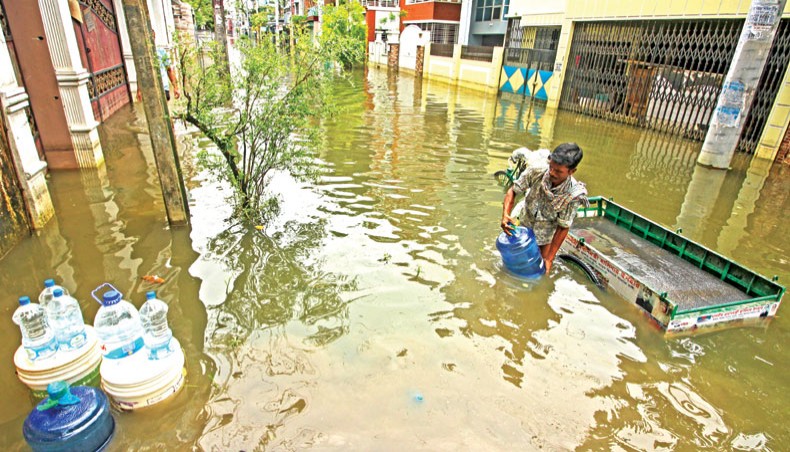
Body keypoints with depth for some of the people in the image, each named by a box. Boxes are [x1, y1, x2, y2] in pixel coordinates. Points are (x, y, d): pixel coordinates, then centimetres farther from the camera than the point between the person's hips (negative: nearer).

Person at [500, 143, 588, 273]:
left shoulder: (574, 195, -31)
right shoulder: (535, 172, -29)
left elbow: (563, 228, -22)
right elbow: (513, 191, -16)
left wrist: (549, 258, -19)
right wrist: (505, 214, -34)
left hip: (545, 233, -1)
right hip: (524, 224, 1)